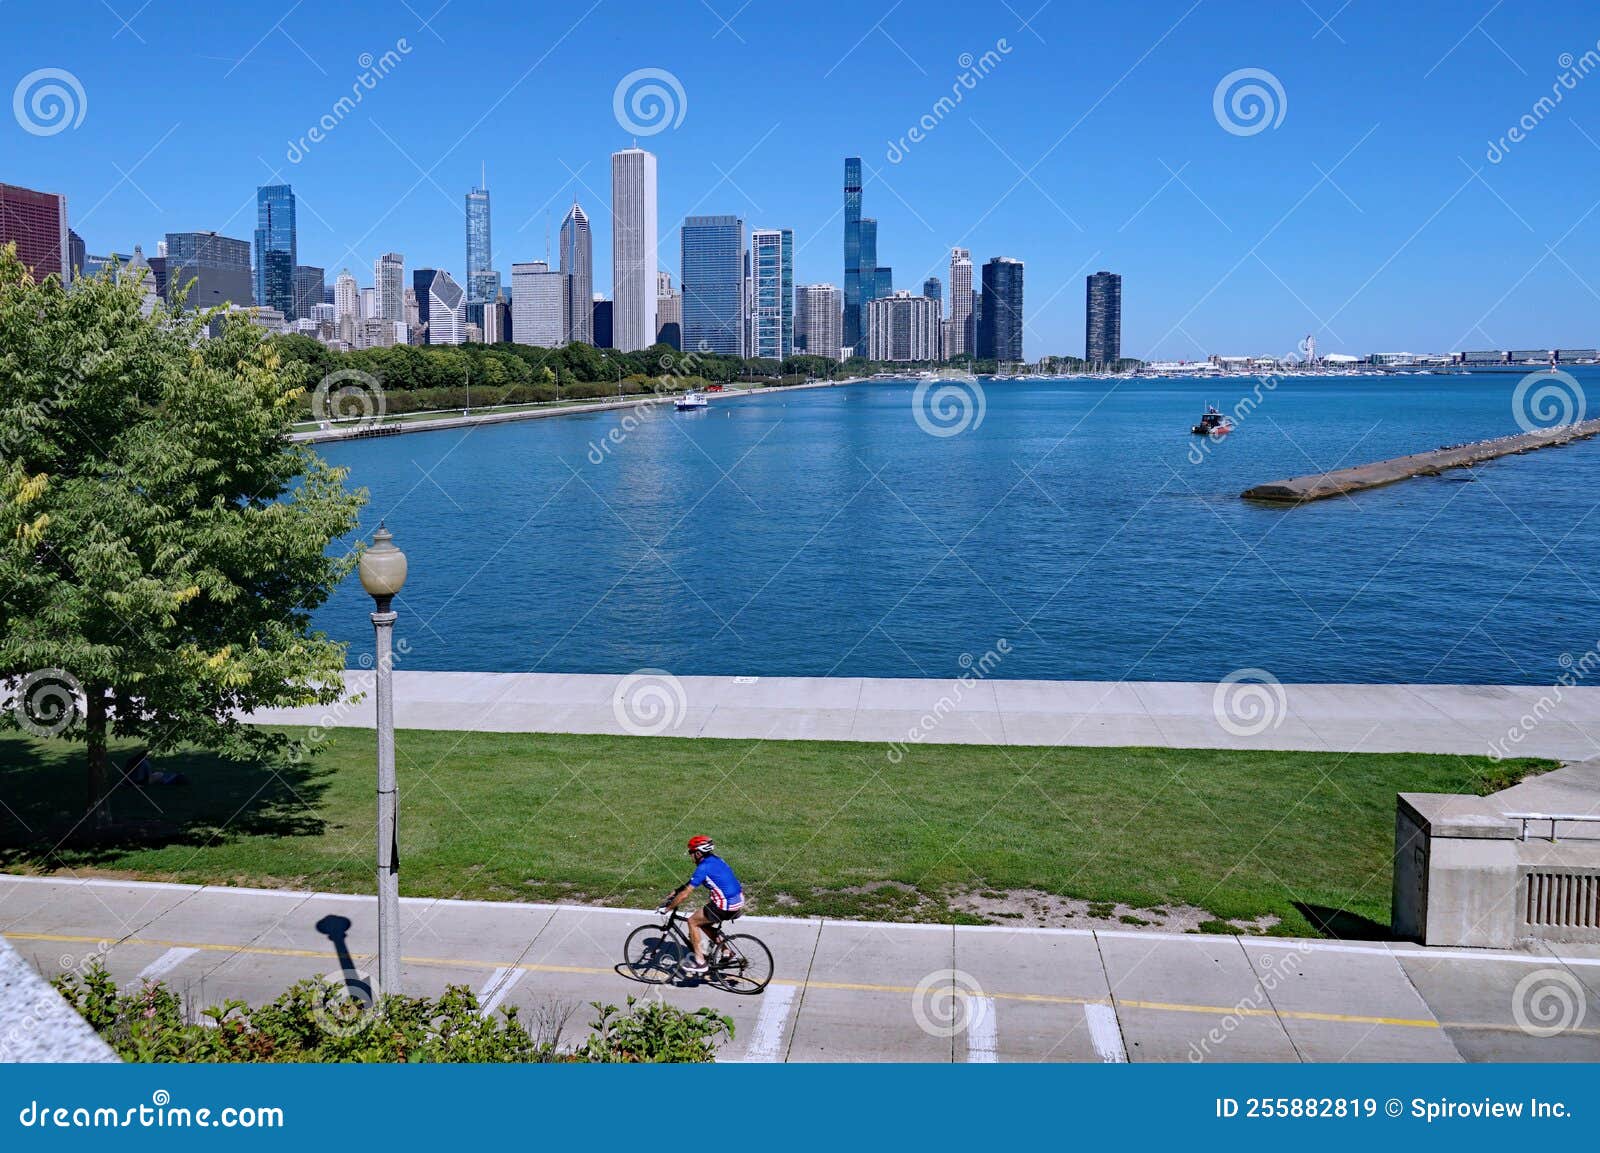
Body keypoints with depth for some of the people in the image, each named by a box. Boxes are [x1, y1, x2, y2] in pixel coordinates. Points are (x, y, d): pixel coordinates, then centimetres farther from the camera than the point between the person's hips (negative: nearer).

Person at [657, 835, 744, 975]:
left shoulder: (704, 867, -14)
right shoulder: (714, 859, 13)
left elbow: (685, 895, -13)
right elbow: (690, 883, 25)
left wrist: (667, 908, -2)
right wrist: (674, 892, 26)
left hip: (726, 906, -9)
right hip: (739, 902, 9)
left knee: (693, 922, 7)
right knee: (703, 923, 24)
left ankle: (700, 962, 10)